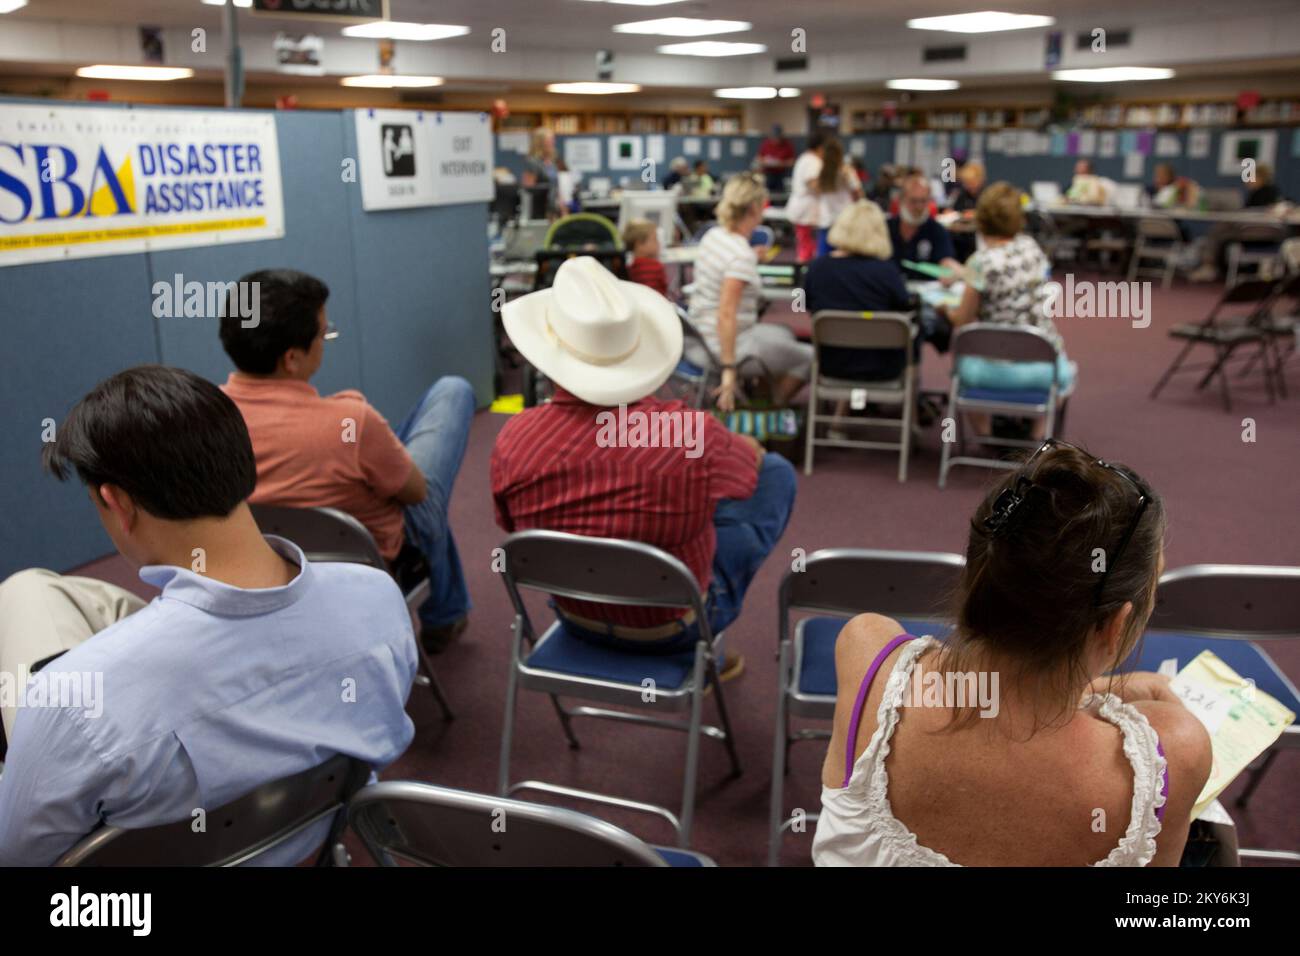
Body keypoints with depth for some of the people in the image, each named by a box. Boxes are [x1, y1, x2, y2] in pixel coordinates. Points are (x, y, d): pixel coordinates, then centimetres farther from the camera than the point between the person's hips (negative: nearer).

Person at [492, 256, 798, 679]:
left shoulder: (513, 441, -23)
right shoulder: (690, 431, -31)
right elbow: (753, 456, -5)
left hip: (576, 620, 4)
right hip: (674, 625, -4)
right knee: (776, 472, 13)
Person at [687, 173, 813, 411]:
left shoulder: (713, 235, 2)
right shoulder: (742, 256, -24)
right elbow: (726, 314, -30)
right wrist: (729, 369, -29)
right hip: (722, 346, -9)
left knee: (785, 334, 29)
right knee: (808, 357, 6)